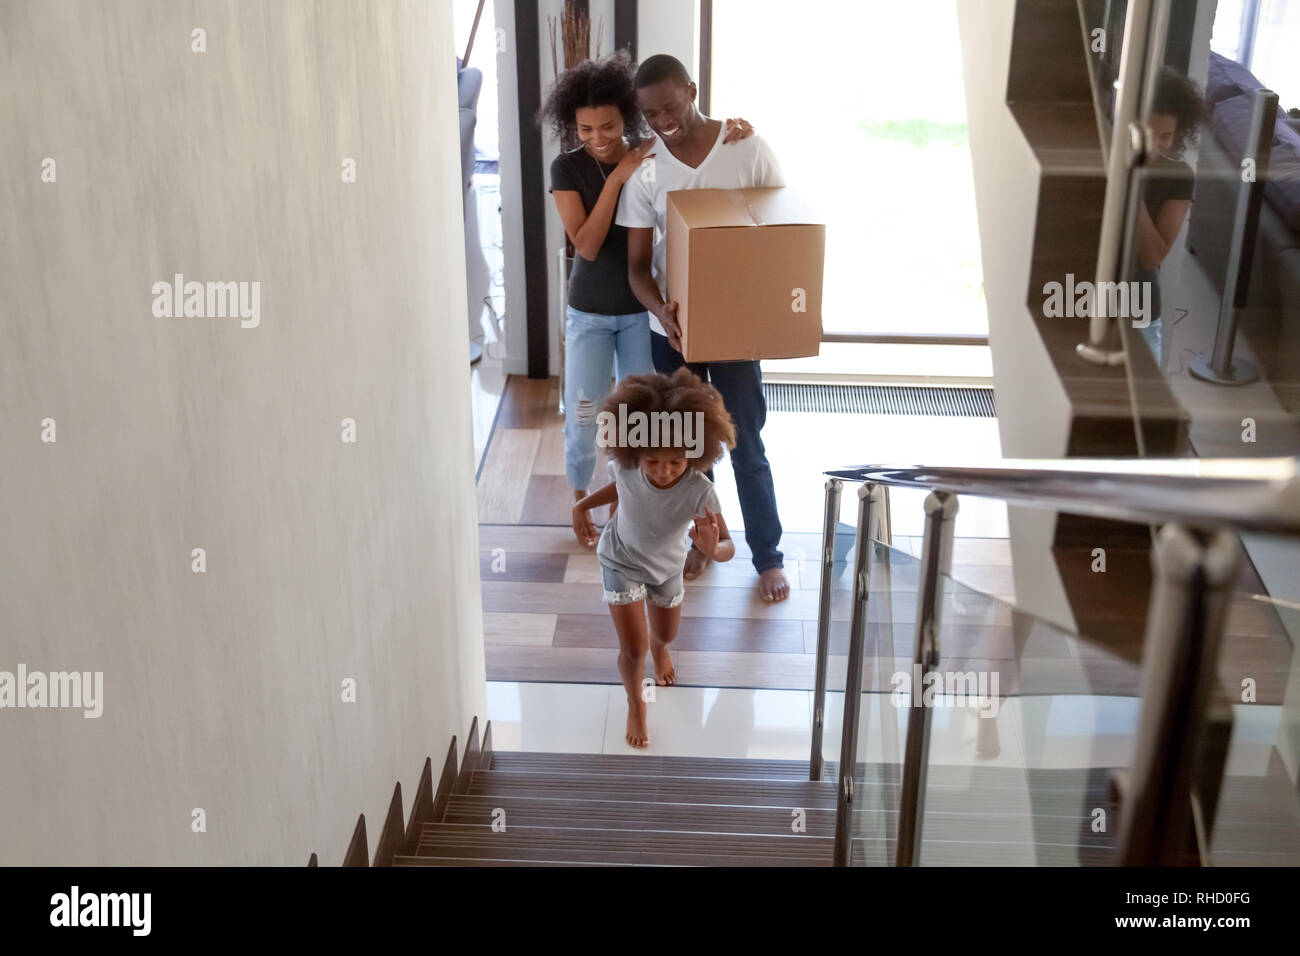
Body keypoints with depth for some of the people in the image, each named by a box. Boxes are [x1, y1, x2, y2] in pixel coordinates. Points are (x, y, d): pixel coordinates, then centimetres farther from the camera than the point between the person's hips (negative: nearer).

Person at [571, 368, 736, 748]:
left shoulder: (699, 491, -38)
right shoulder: (626, 468, -32)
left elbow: (728, 546, -35)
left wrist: (712, 549, -57)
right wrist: (583, 506, -11)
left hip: (667, 566, 1)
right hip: (622, 562, -1)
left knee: (666, 634, 25)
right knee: (633, 647, -6)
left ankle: (658, 647, 66)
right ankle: (635, 705, 27)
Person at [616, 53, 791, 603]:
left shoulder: (749, 150, -11)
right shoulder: (644, 169, -8)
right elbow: (637, 263, -6)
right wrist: (661, 311, -26)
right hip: (671, 328, 2)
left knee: (746, 448, 5)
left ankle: (768, 556, 21)